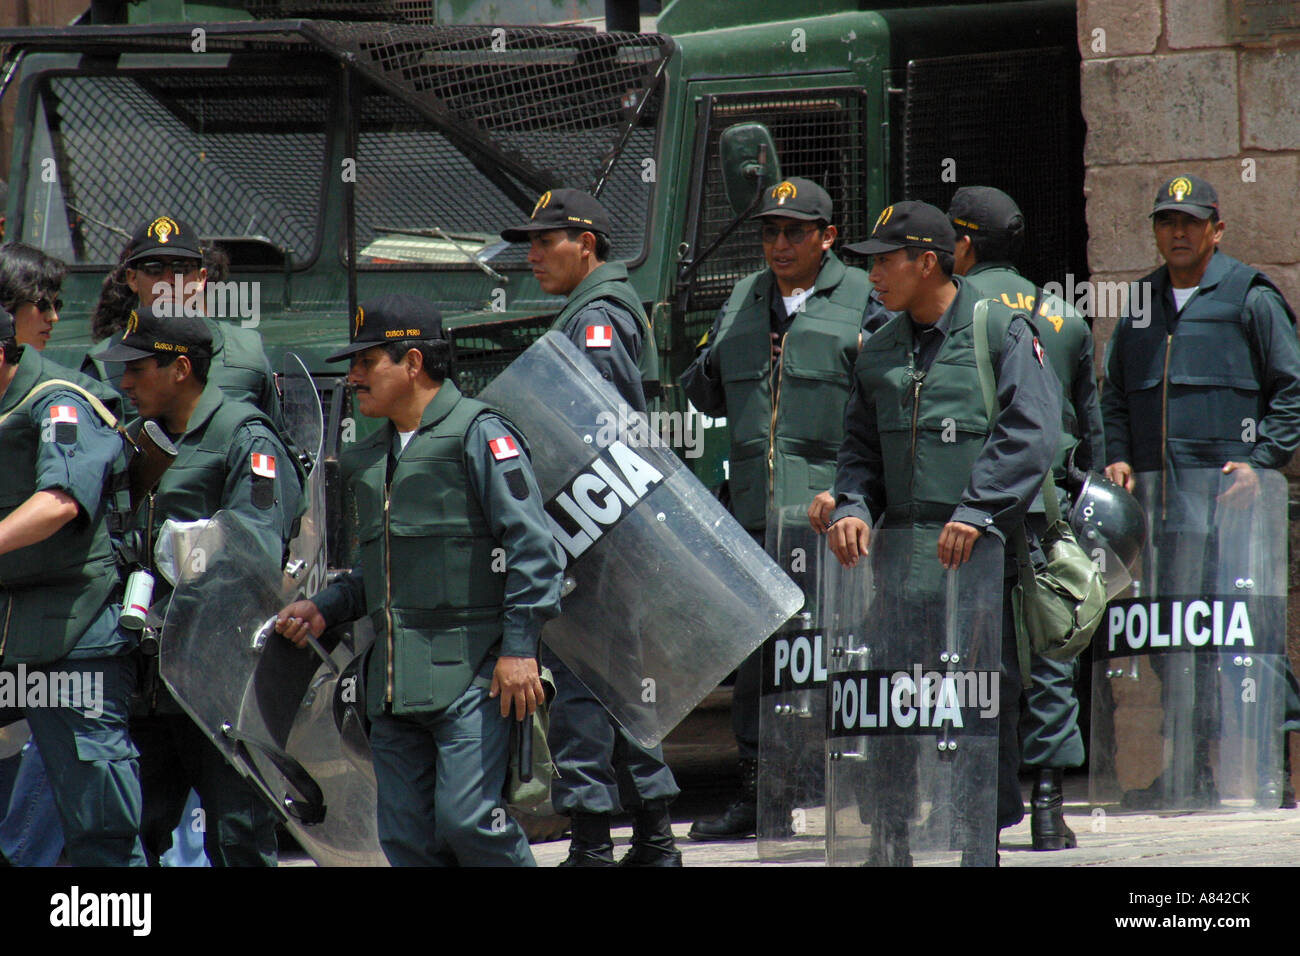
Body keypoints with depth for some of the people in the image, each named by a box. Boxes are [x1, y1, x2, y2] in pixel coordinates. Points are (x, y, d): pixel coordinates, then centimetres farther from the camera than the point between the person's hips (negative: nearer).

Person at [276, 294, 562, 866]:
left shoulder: (479, 435, -5)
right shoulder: (369, 459, 19)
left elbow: (530, 546, -10)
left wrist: (519, 648, -16)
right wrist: (325, 609, 12)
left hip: (470, 671, -8)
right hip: (394, 682, 8)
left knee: (465, 819, -15)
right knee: (406, 837, 4)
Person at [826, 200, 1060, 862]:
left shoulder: (1001, 332, -3)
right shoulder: (881, 349, 16)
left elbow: (1032, 433, -12)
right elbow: (860, 445, 21)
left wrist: (977, 512, -20)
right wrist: (852, 507, 1)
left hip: (981, 547, -5)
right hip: (905, 548, 5)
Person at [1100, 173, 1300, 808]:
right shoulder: (1143, 303, 17)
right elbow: (1114, 392, 24)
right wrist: (1117, 455, 8)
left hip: (1230, 492, -6)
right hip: (1160, 494, 6)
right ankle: (1192, 768, 11)